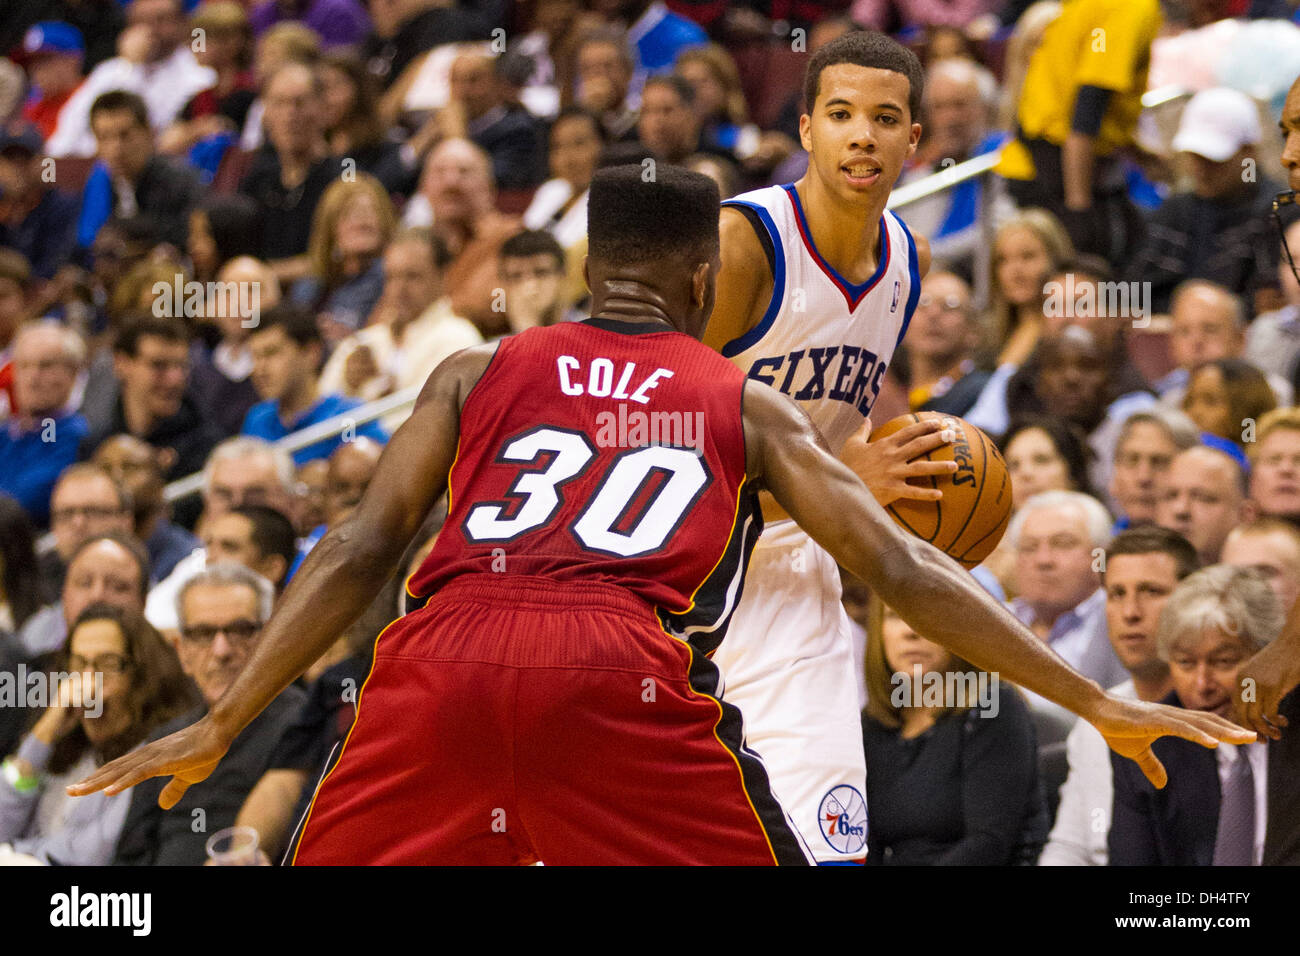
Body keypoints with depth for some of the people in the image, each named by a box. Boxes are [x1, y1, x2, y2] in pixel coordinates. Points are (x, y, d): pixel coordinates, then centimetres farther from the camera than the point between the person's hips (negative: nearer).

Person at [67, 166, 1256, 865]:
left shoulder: (477, 374, 28)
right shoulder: (746, 406, 25)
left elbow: (363, 550, 17)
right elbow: (898, 573, 19)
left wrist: (221, 724, 16)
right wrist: (1096, 706, 21)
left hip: (446, 655, 2)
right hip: (628, 667, -1)